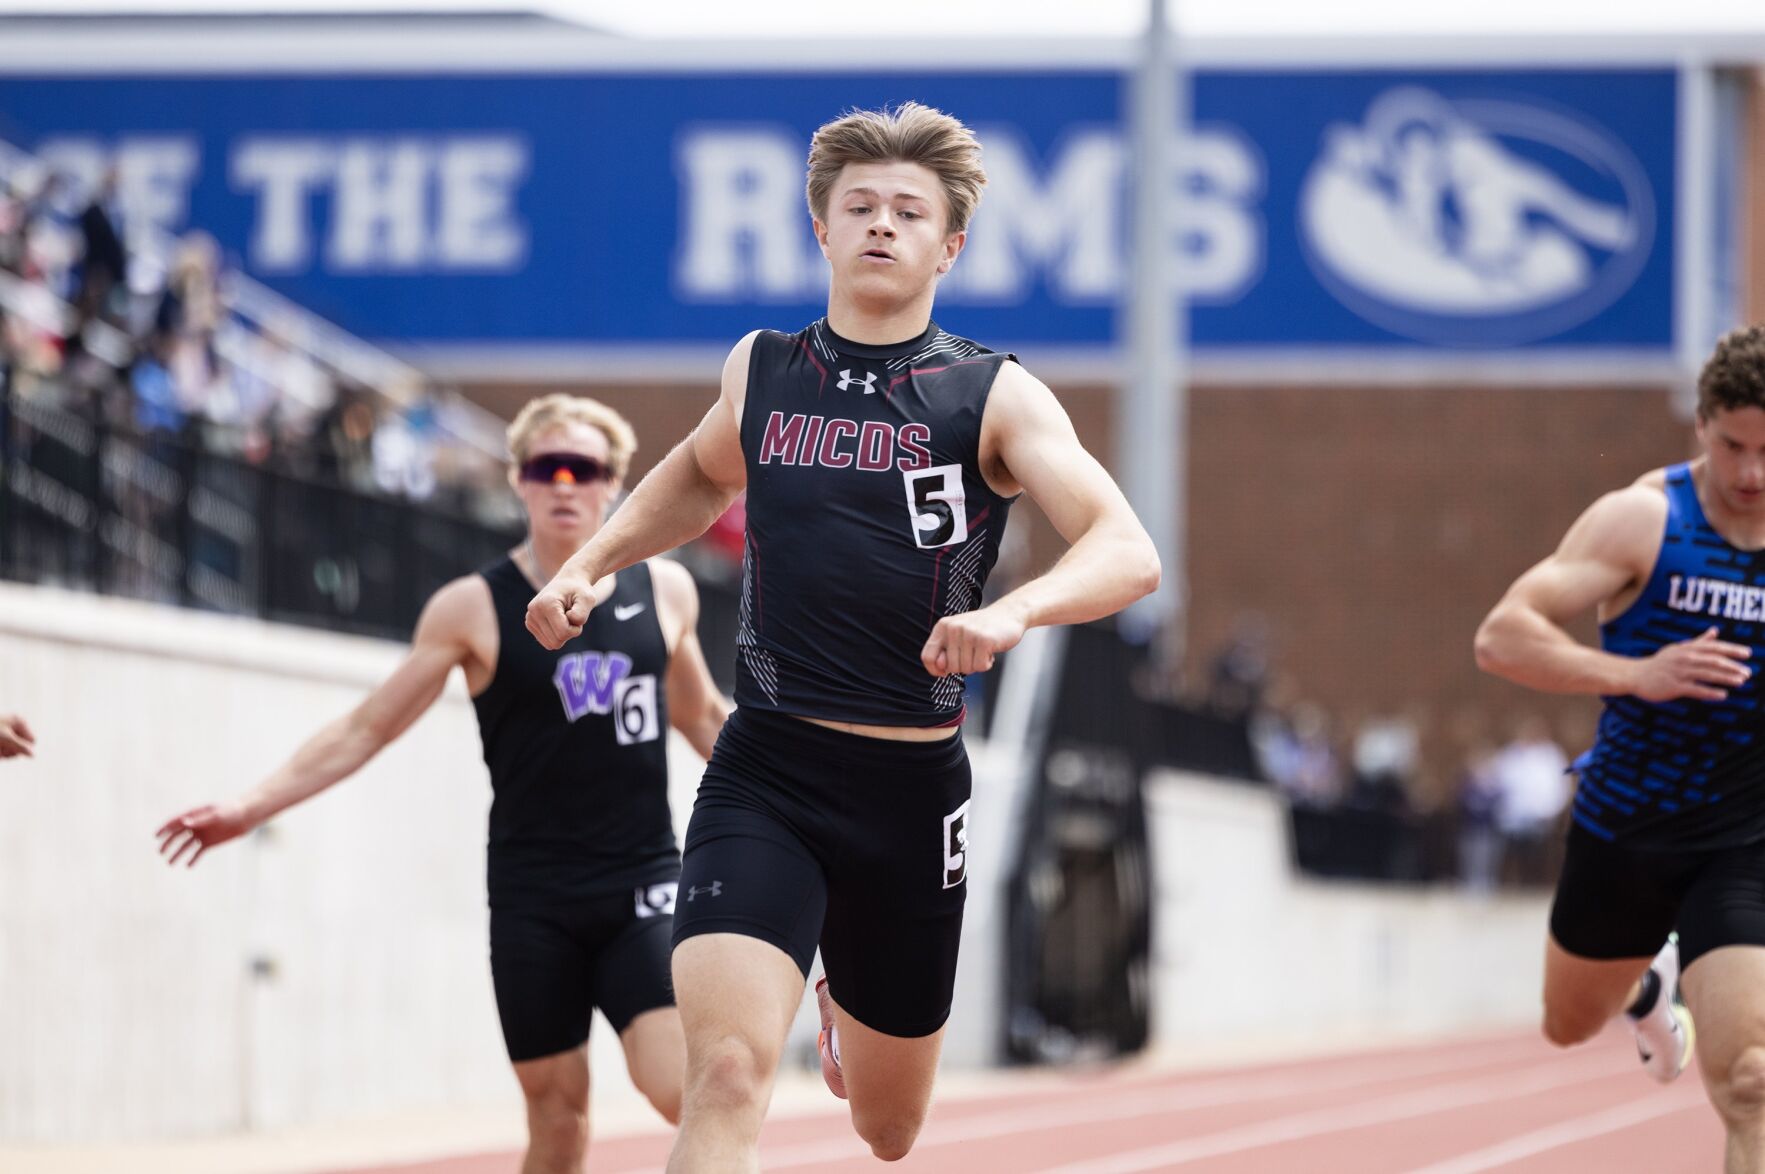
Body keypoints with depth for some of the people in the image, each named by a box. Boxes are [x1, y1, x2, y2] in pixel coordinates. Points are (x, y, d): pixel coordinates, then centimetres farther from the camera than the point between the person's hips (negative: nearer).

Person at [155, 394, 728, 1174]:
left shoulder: (664, 589, 7)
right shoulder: (475, 610, -1)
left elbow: (702, 717, 24)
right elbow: (365, 730, 0)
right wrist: (251, 808, -8)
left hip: (643, 888, 1)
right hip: (535, 899, -1)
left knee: (682, 1088, -17)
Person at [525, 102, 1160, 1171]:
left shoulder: (996, 397, -3)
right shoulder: (761, 370, 7)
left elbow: (1129, 556, -16)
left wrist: (1011, 612, -35)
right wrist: (587, 565, 16)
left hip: (912, 789, 0)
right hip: (764, 772, 0)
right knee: (727, 1077, -25)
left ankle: (848, 1000, 54)